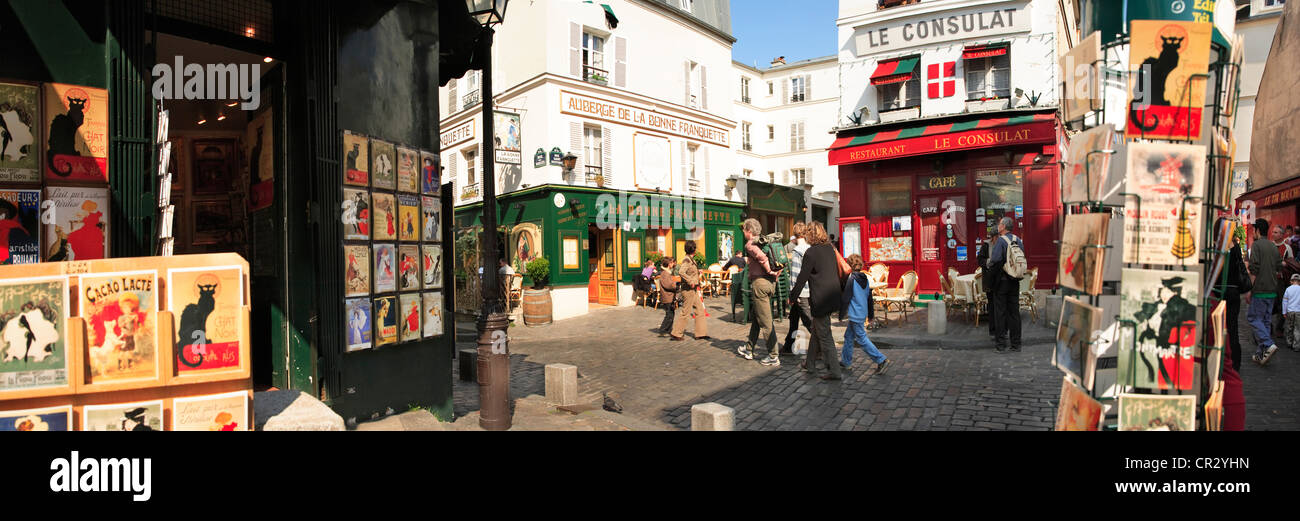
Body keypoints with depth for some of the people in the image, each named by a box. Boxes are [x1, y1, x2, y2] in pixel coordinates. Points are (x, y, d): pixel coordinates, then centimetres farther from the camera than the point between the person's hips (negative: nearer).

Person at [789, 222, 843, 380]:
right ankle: (810, 364, 32)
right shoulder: (830, 249, 8)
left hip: (821, 300, -8)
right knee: (816, 330, 20)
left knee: (824, 335, 0)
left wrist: (792, 297, 0)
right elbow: (837, 272, 15)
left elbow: (802, 278, -11)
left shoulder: (811, 253, -14)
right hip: (832, 295, 8)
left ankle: (834, 371, 3)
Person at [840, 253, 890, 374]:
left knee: (861, 339, -4)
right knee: (848, 336, 18)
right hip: (863, 314, 9)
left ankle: (881, 360, -7)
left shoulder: (851, 279, -16)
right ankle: (846, 361, 25)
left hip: (855, 315, -9)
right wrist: (870, 315, 21)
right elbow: (869, 298, 14)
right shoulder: (866, 279, 7)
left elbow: (845, 299, -16)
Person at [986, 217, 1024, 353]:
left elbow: (994, 261, -19)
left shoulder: (1000, 241, -13)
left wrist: (989, 278, -7)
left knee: (1000, 312, 0)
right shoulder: (1018, 240, 7)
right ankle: (1016, 344, 13)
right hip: (1015, 281, 6)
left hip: (1002, 280, -6)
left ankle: (1001, 344, 1)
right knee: (1014, 311, 10)